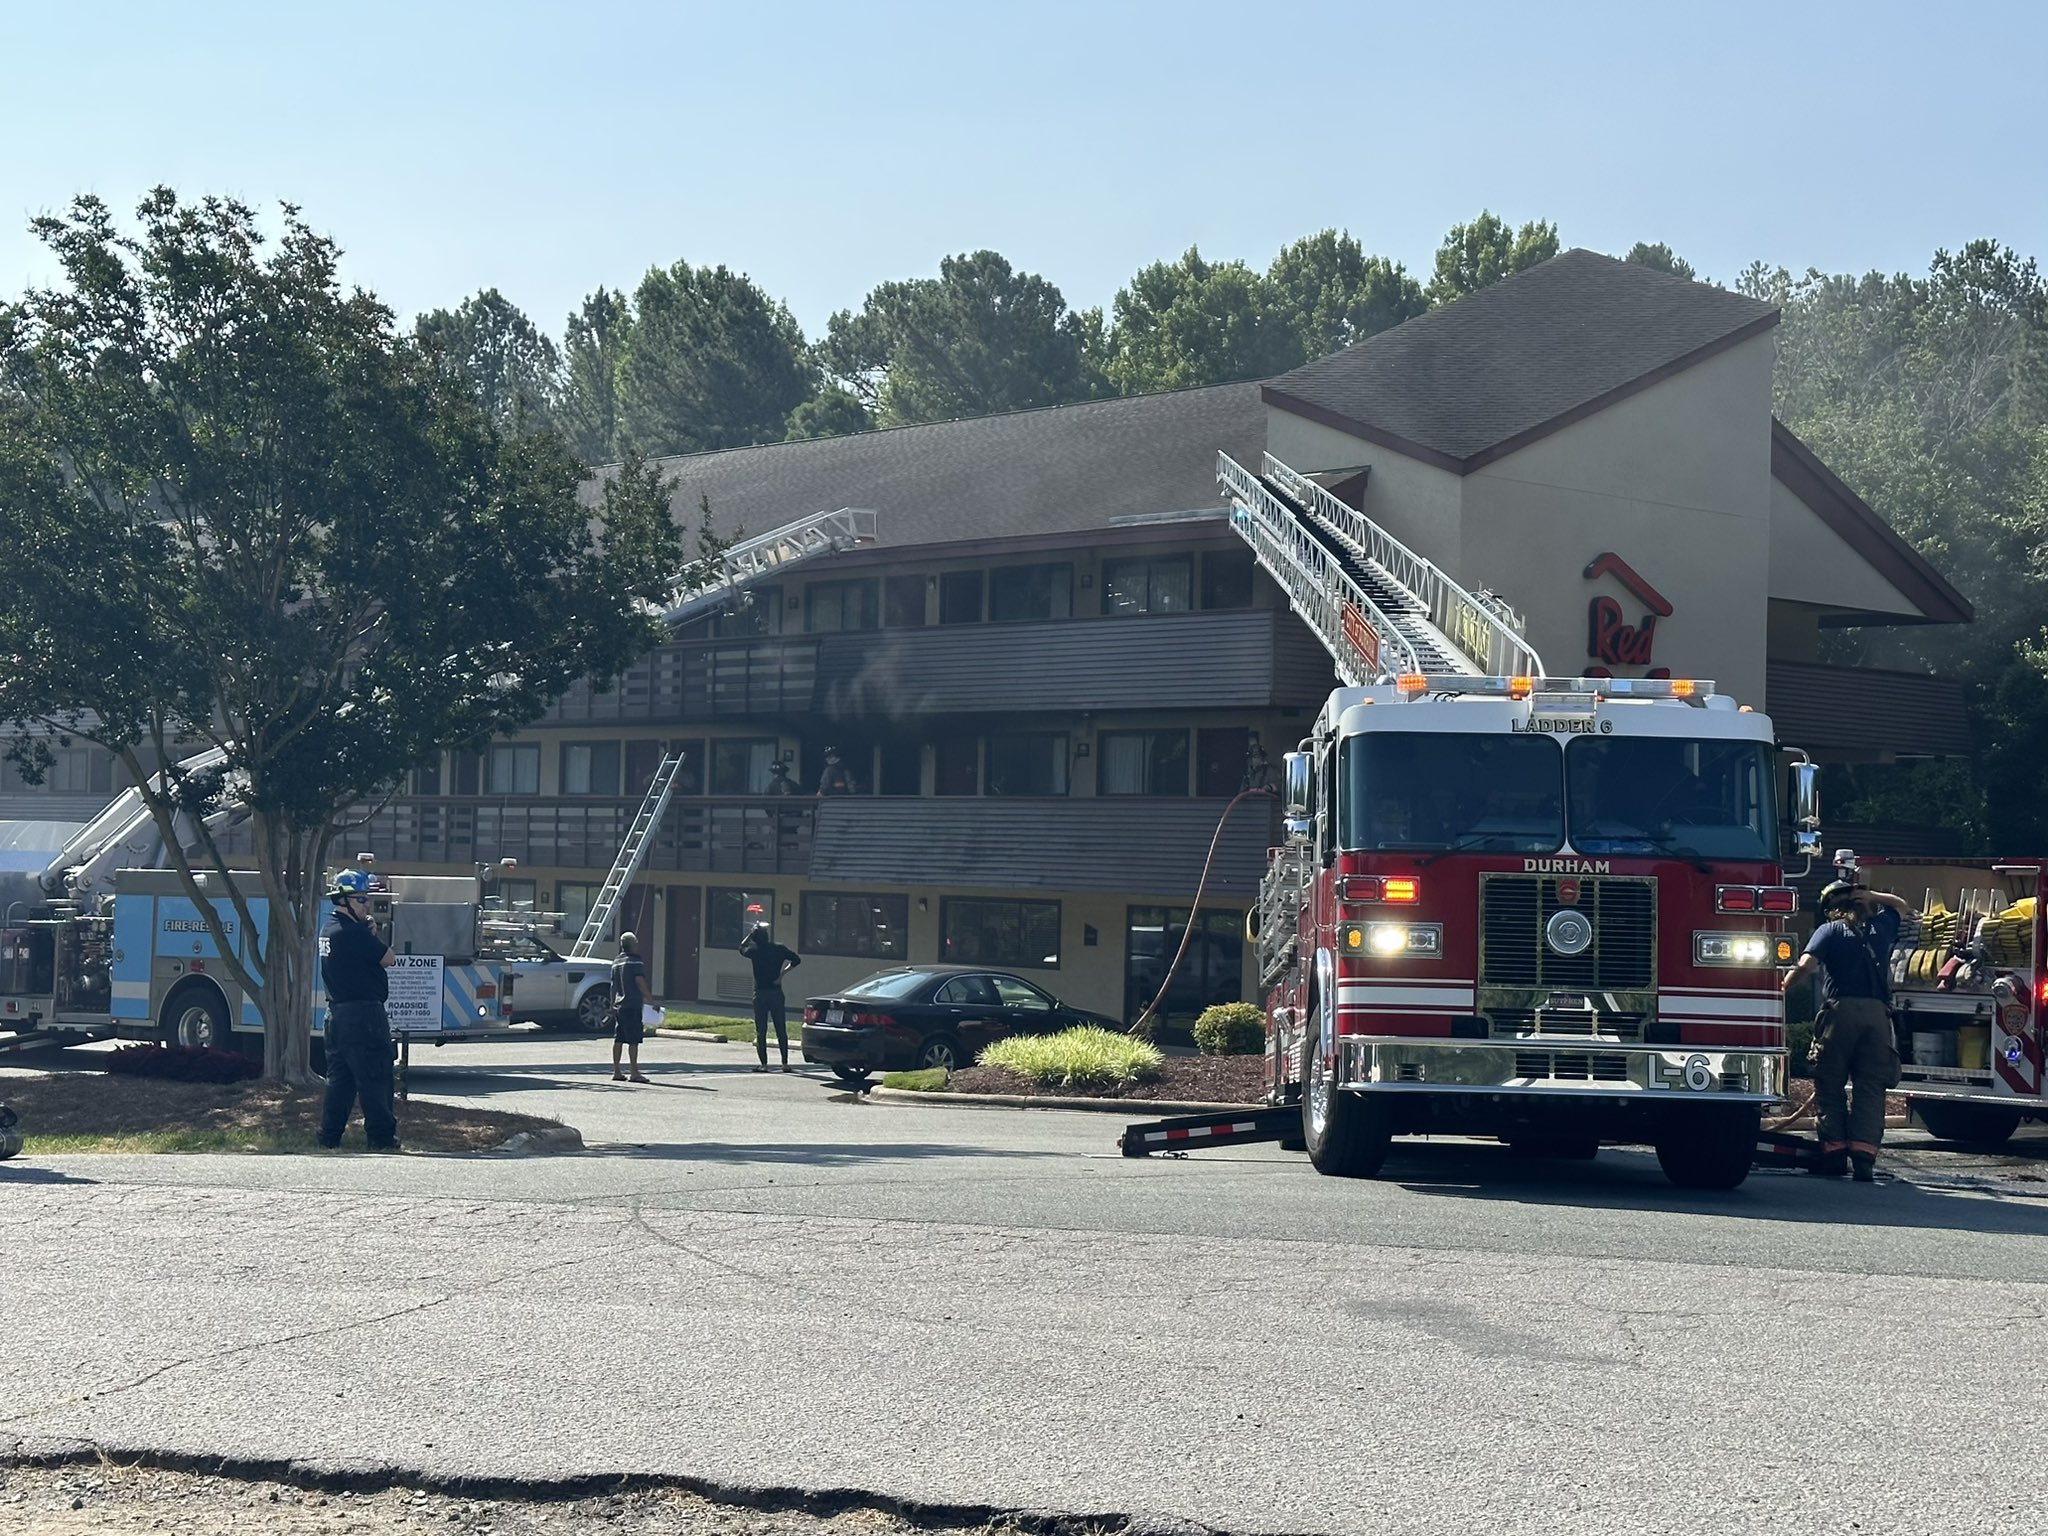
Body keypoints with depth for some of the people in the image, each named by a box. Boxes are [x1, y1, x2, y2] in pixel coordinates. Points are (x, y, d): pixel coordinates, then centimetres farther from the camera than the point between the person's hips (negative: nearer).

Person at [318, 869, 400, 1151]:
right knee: (374, 1078, -4)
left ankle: (329, 1135, 14)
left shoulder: (329, 930, 13)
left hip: (337, 1013, 9)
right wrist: (373, 934, 6)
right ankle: (381, 1136, -2)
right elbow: (389, 959, -10)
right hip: (363, 1015, -9)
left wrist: (369, 933, 4)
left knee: (339, 1077, 13)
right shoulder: (355, 933, -16)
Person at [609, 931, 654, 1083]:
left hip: (618, 1006, 8)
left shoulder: (616, 963, 15)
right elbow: (640, 981, -17)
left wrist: (612, 1004, 25)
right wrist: (650, 998, -11)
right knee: (633, 1040, -7)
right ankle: (634, 1073, -8)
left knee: (618, 1039, 10)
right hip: (633, 1005, -8)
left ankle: (616, 1072, 12)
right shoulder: (636, 961, -10)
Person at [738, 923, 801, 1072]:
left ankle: (764, 1064, -3)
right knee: (781, 1030, 7)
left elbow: (742, 947, 16)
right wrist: (783, 972, 1)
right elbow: (796, 959, -1)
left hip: (760, 994, -2)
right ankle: (785, 1063, 6)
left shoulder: (755, 951, -5)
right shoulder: (778, 949, -1)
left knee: (760, 1032, 2)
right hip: (776, 992, 2)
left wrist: (752, 933, 18)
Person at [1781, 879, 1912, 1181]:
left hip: (1840, 1011, -3)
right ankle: (1864, 1155, -10)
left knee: (1829, 1085, 6)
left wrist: (1780, 989, -1)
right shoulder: (1880, 927, 17)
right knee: (1870, 1088, 1)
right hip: (1877, 1013, 3)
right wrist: (1870, 895, 24)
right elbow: (1899, 905, 39)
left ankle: (1834, 1153, 0)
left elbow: (1805, 965, -11)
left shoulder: (1830, 930, 5)